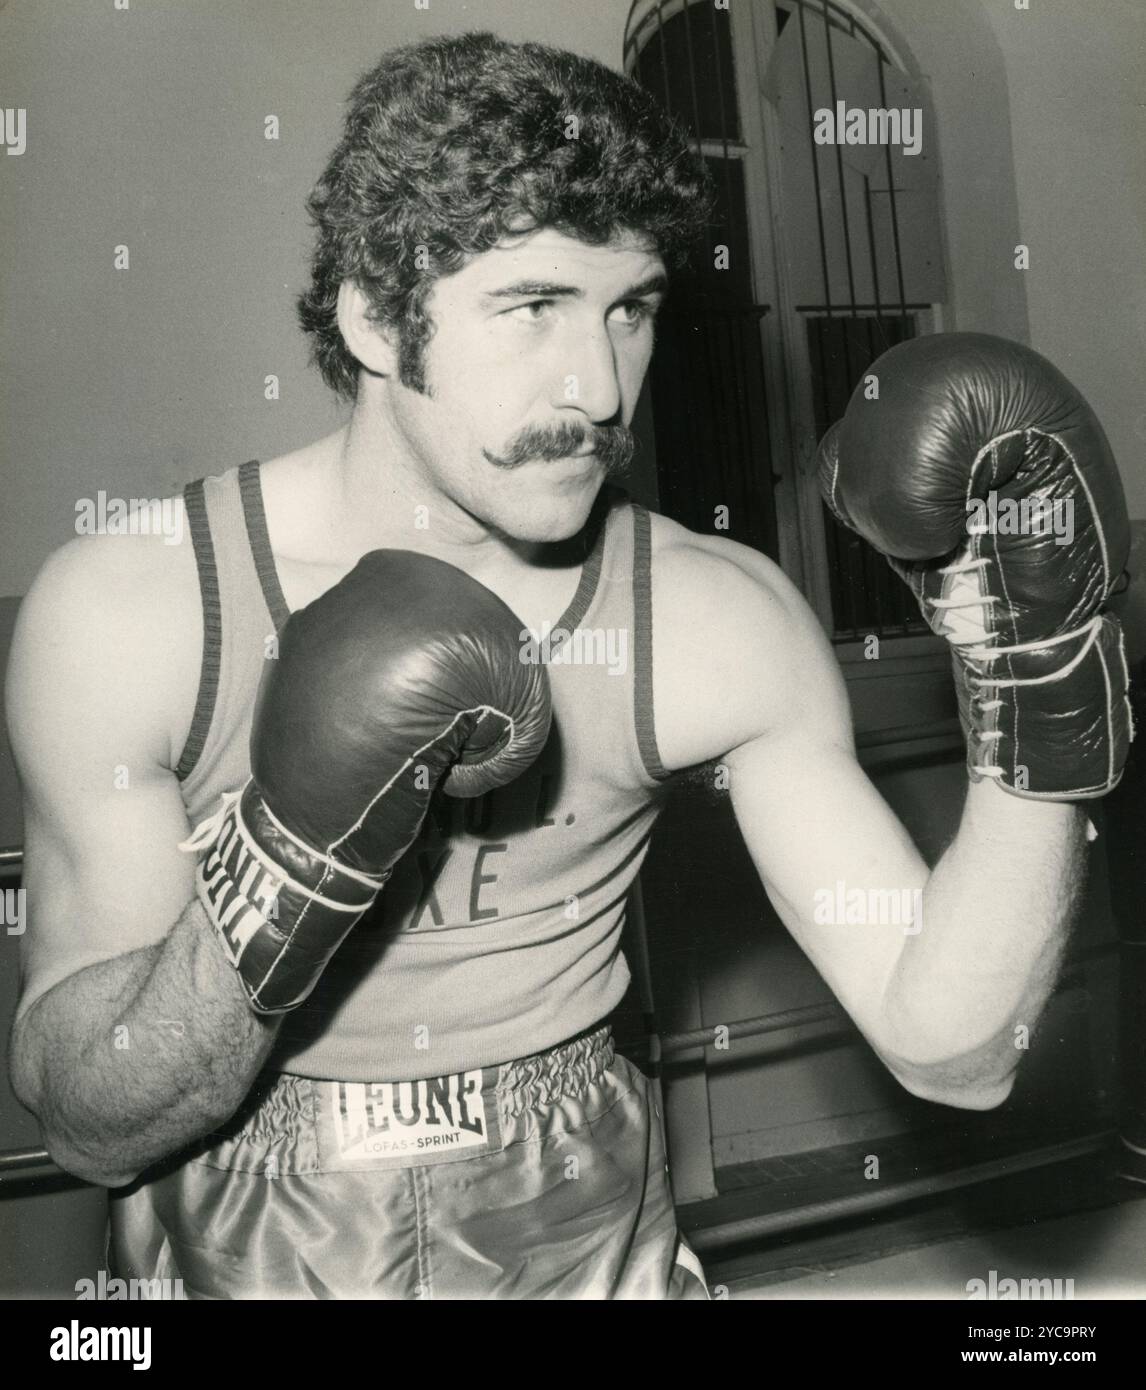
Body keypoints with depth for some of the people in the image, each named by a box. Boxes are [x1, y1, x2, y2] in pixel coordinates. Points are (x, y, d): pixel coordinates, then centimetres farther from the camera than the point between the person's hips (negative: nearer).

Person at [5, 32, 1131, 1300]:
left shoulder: (722, 622, -16)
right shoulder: (124, 613, -18)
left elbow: (949, 1051, -15)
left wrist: (1037, 677, -26)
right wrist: (292, 860, -31)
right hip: (235, 1249, -1)